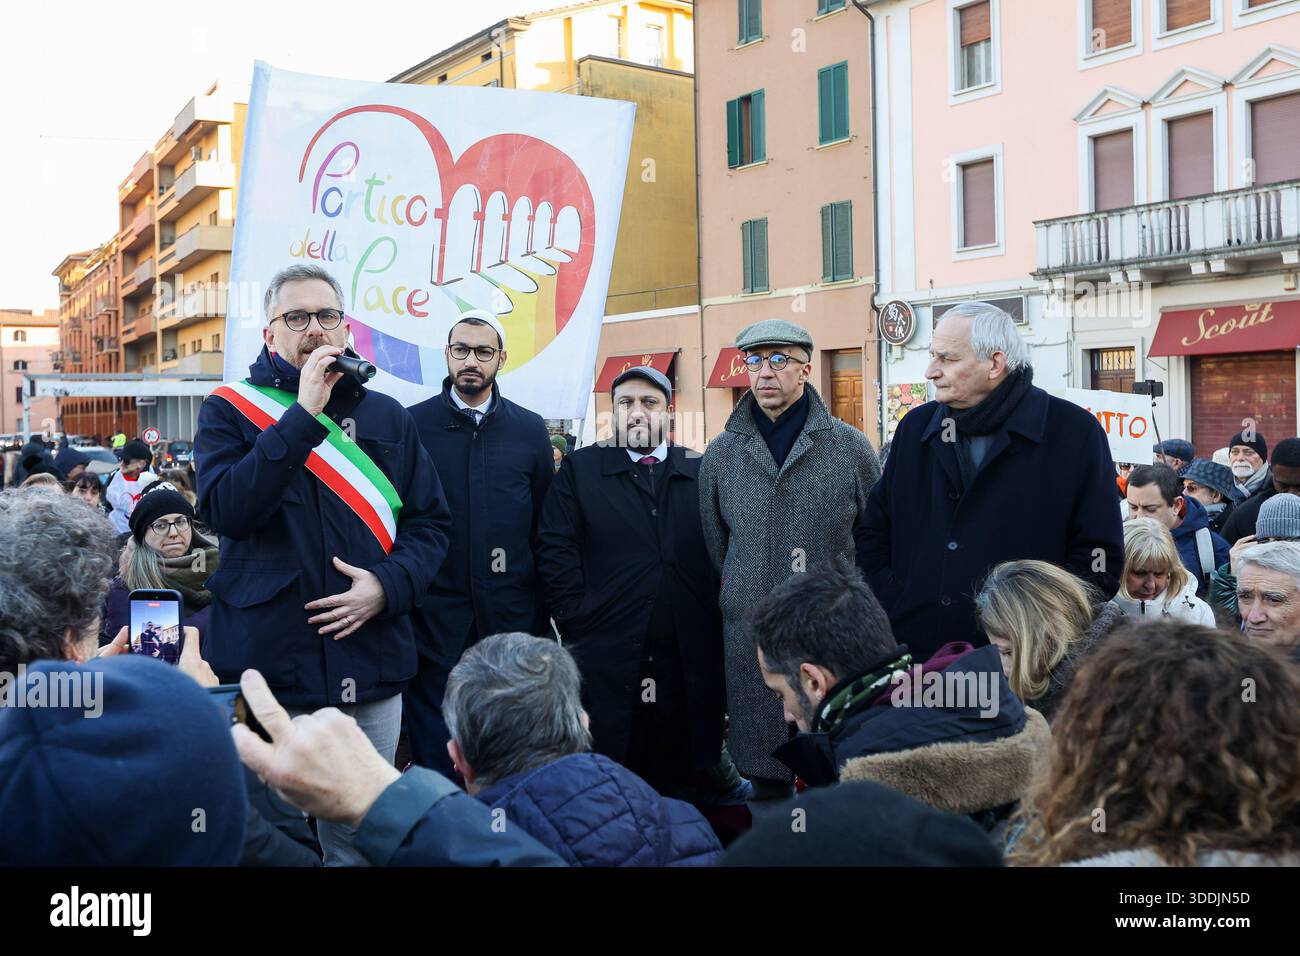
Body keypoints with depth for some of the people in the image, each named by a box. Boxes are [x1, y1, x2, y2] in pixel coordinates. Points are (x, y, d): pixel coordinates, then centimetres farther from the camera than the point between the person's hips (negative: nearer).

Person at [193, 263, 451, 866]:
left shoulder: (387, 418, 9)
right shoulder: (230, 410, 1)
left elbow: (430, 523, 9)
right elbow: (225, 508, -17)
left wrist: (388, 586, -10)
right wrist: (305, 415, -20)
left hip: (370, 672, 3)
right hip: (266, 666, -2)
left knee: (360, 842, 16)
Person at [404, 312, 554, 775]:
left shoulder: (530, 430, 7)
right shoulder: (413, 424, 1)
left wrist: (543, 614, 4)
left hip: (512, 616, 2)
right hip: (433, 617, -1)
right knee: (433, 752, 5)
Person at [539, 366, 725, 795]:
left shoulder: (701, 473, 11)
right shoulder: (579, 470, 6)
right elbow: (556, 554, 0)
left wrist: (712, 626, -1)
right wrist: (579, 626, -6)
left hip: (690, 663, 2)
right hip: (607, 660, -2)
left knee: (683, 784, 10)